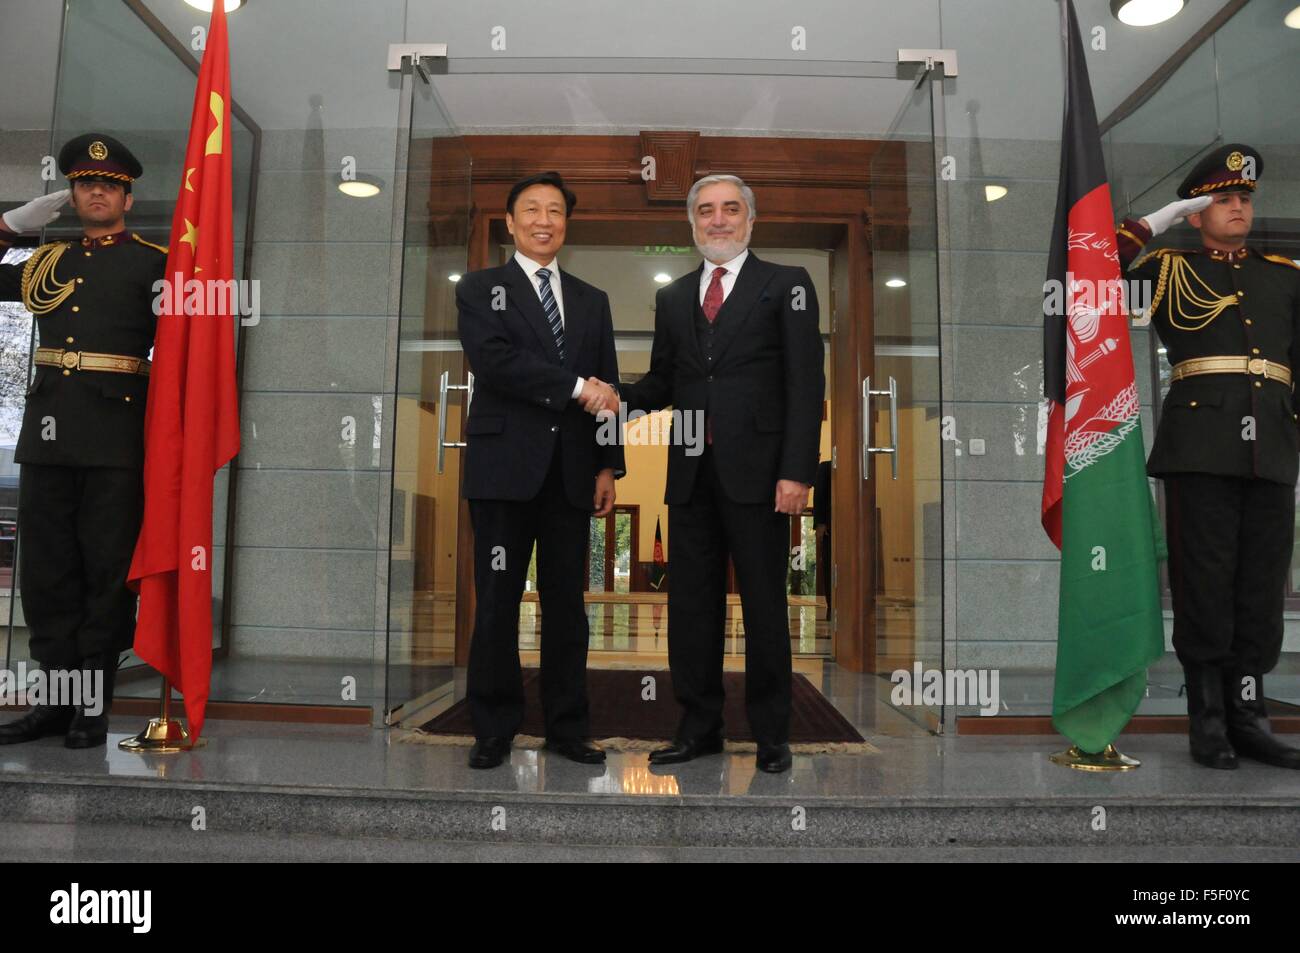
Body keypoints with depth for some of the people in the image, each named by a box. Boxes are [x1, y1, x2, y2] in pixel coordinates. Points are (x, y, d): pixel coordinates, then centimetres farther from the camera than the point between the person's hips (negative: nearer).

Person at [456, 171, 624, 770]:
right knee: (497, 605, 3)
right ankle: (493, 730, 15)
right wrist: (575, 387, -15)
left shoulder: (592, 301, 17)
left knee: (567, 605, 7)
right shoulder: (481, 289, 6)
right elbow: (493, 361, -12)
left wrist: (608, 466, 5)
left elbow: (607, 390, 14)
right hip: (505, 469, -3)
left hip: (571, 473, 3)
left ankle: (566, 727, 18)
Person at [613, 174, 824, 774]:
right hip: (691, 476, 4)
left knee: (764, 606, 5)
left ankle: (771, 735, 18)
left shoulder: (786, 286, 4)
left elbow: (805, 384, -4)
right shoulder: (672, 298, 17)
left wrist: (796, 471, -13)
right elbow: (662, 382, 16)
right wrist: (620, 397, -6)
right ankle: (699, 727, 22)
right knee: (691, 605, 8)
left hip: (756, 474, -4)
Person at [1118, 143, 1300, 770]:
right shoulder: (1168, 268, 11)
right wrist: (1167, 214, 5)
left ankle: (1248, 715, 14)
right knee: (1204, 582, -2)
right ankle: (1207, 720, 6)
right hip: (1199, 447, -4)